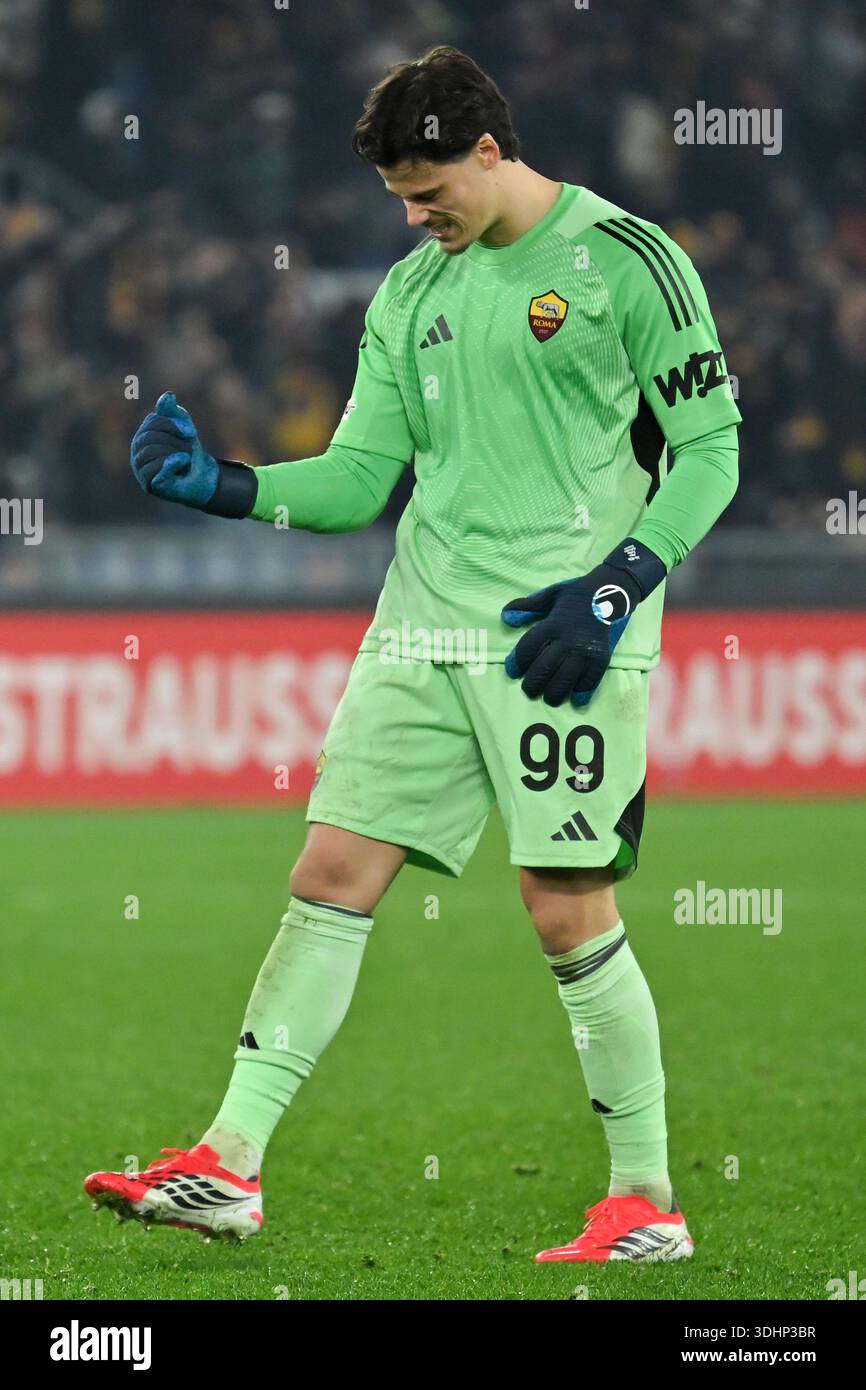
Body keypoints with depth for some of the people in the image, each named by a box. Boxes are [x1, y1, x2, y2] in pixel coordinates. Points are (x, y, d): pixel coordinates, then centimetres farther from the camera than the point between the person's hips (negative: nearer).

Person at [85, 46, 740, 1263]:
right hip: (424, 633, 6)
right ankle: (228, 1167, 1)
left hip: (559, 636, -6)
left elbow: (710, 451, -5)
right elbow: (360, 478, 14)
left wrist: (613, 587, -14)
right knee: (332, 874, 0)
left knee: (568, 909, -7)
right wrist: (222, 486, -2)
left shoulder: (624, 260, -5)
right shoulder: (412, 291, 14)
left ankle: (648, 1202, 5)